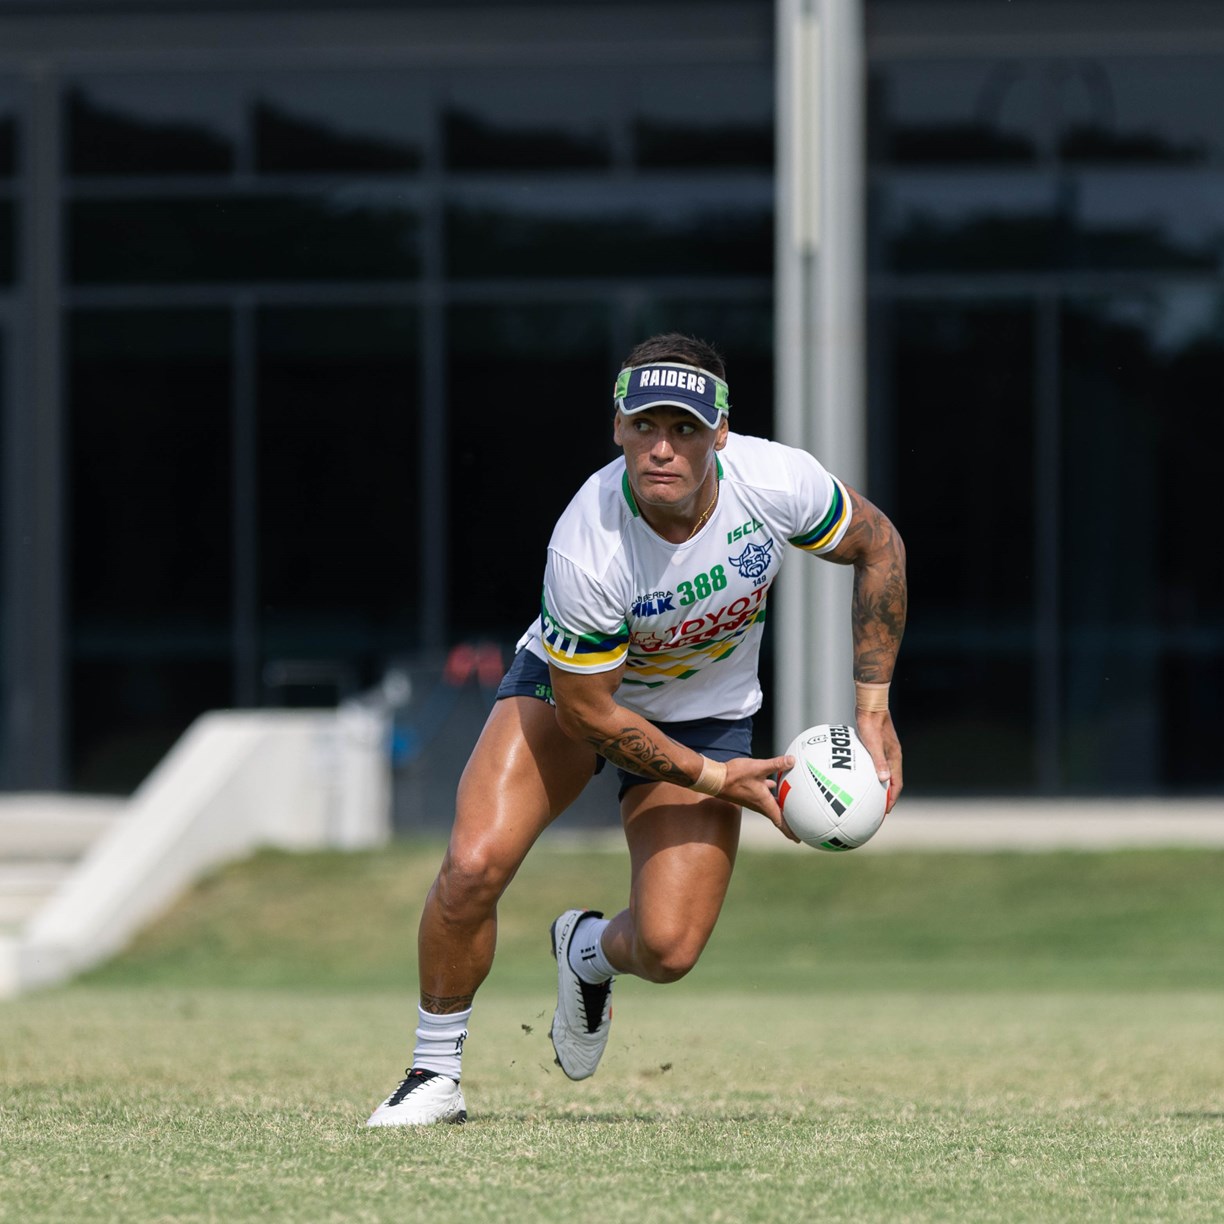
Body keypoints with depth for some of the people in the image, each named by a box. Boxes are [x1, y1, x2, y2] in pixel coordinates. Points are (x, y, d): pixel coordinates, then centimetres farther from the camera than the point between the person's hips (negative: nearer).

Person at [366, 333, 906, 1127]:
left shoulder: (777, 482, -28)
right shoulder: (584, 552, -36)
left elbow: (879, 546, -7)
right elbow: (585, 708, -23)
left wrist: (873, 710, -7)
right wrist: (714, 779, -21)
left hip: (704, 715, 2)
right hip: (574, 686, -2)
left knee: (668, 950, -13)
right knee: (474, 866, -25)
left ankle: (590, 951, 27)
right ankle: (436, 1074, -2)